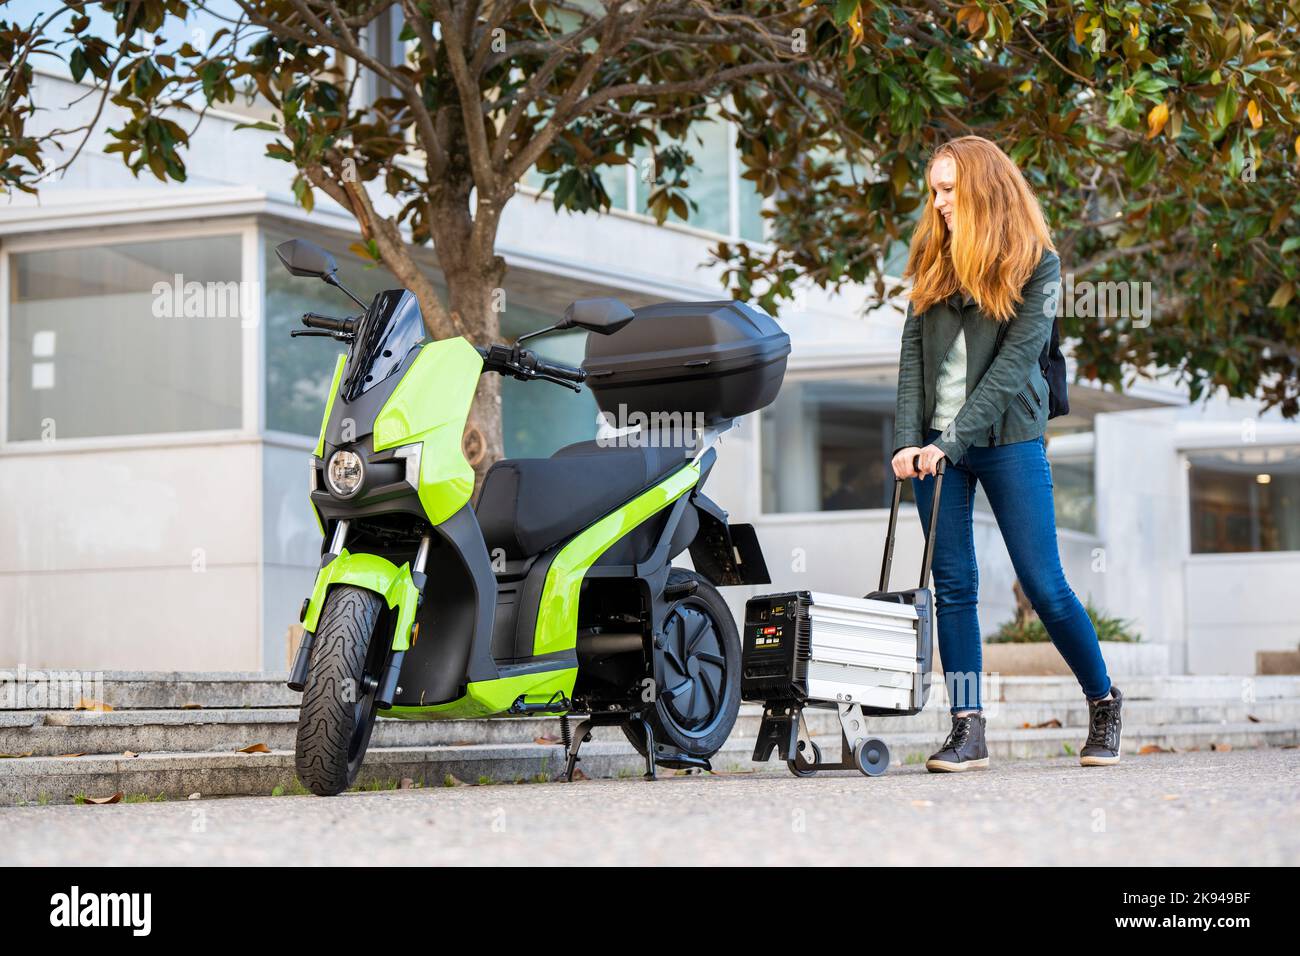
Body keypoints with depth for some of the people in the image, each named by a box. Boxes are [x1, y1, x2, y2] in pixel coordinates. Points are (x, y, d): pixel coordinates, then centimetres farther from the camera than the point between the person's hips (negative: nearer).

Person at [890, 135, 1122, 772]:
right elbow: (913, 354, 5)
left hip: (1007, 439, -4)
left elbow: (1013, 362, -12)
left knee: (1044, 585, -2)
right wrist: (908, 439, -8)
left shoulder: (1037, 265, -4)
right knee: (952, 585, 0)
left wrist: (951, 441, -20)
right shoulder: (934, 261, 10)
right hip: (936, 443, 4)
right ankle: (967, 729, 2)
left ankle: (1103, 702, 17)